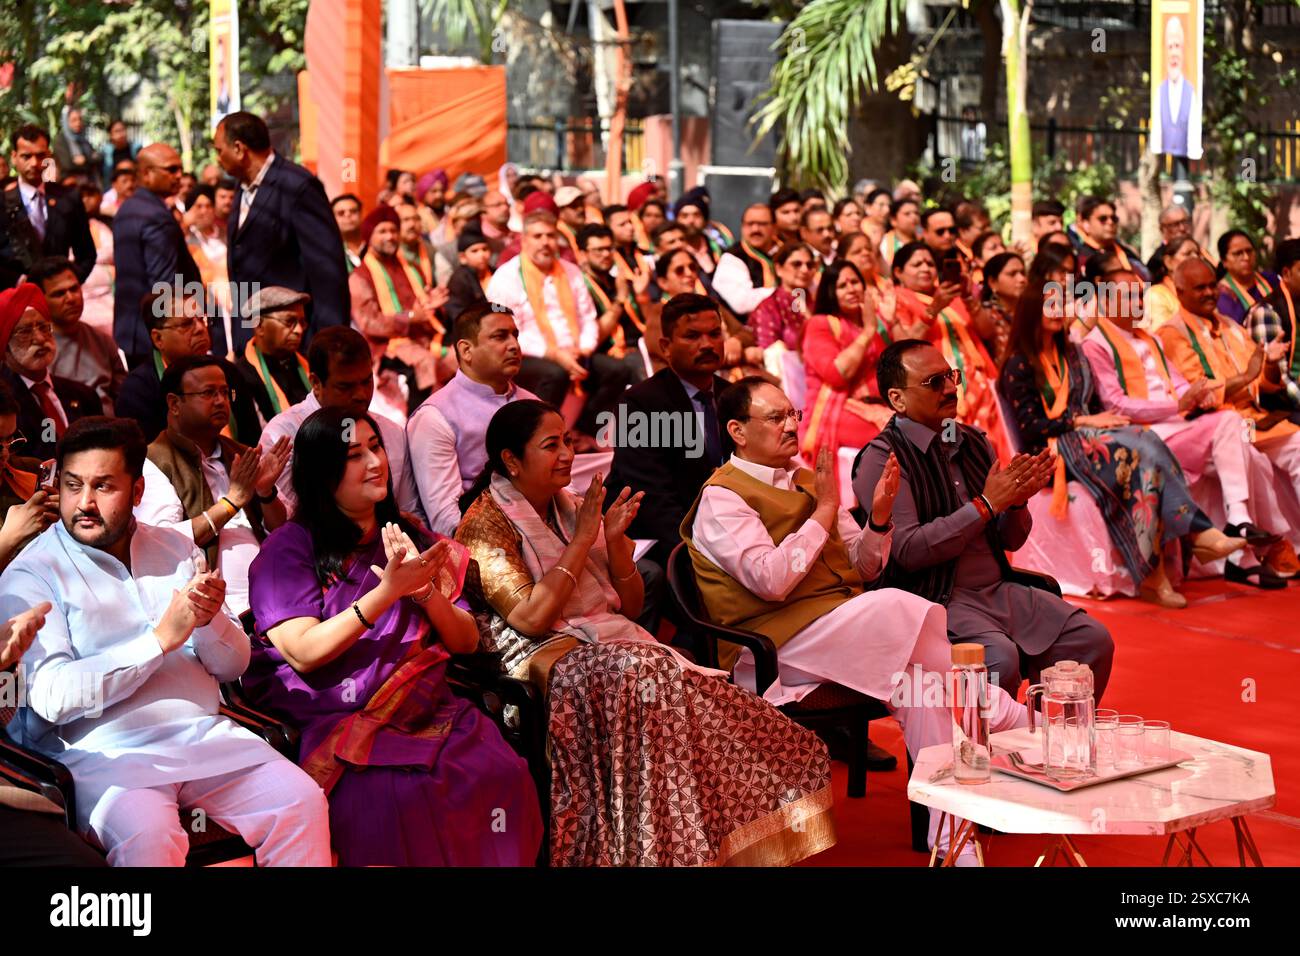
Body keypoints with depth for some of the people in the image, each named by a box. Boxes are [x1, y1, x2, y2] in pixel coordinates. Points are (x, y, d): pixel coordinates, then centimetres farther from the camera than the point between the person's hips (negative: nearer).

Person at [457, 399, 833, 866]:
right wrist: (582, 539, -11)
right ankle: (679, 847, -29)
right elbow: (531, 618, -17)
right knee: (644, 675, -34)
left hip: (608, 639, 7)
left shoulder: (573, 508, 17)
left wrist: (616, 539, -2)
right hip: (545, 654, -6)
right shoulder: (485, 525, -3)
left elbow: (630, 606, 15)